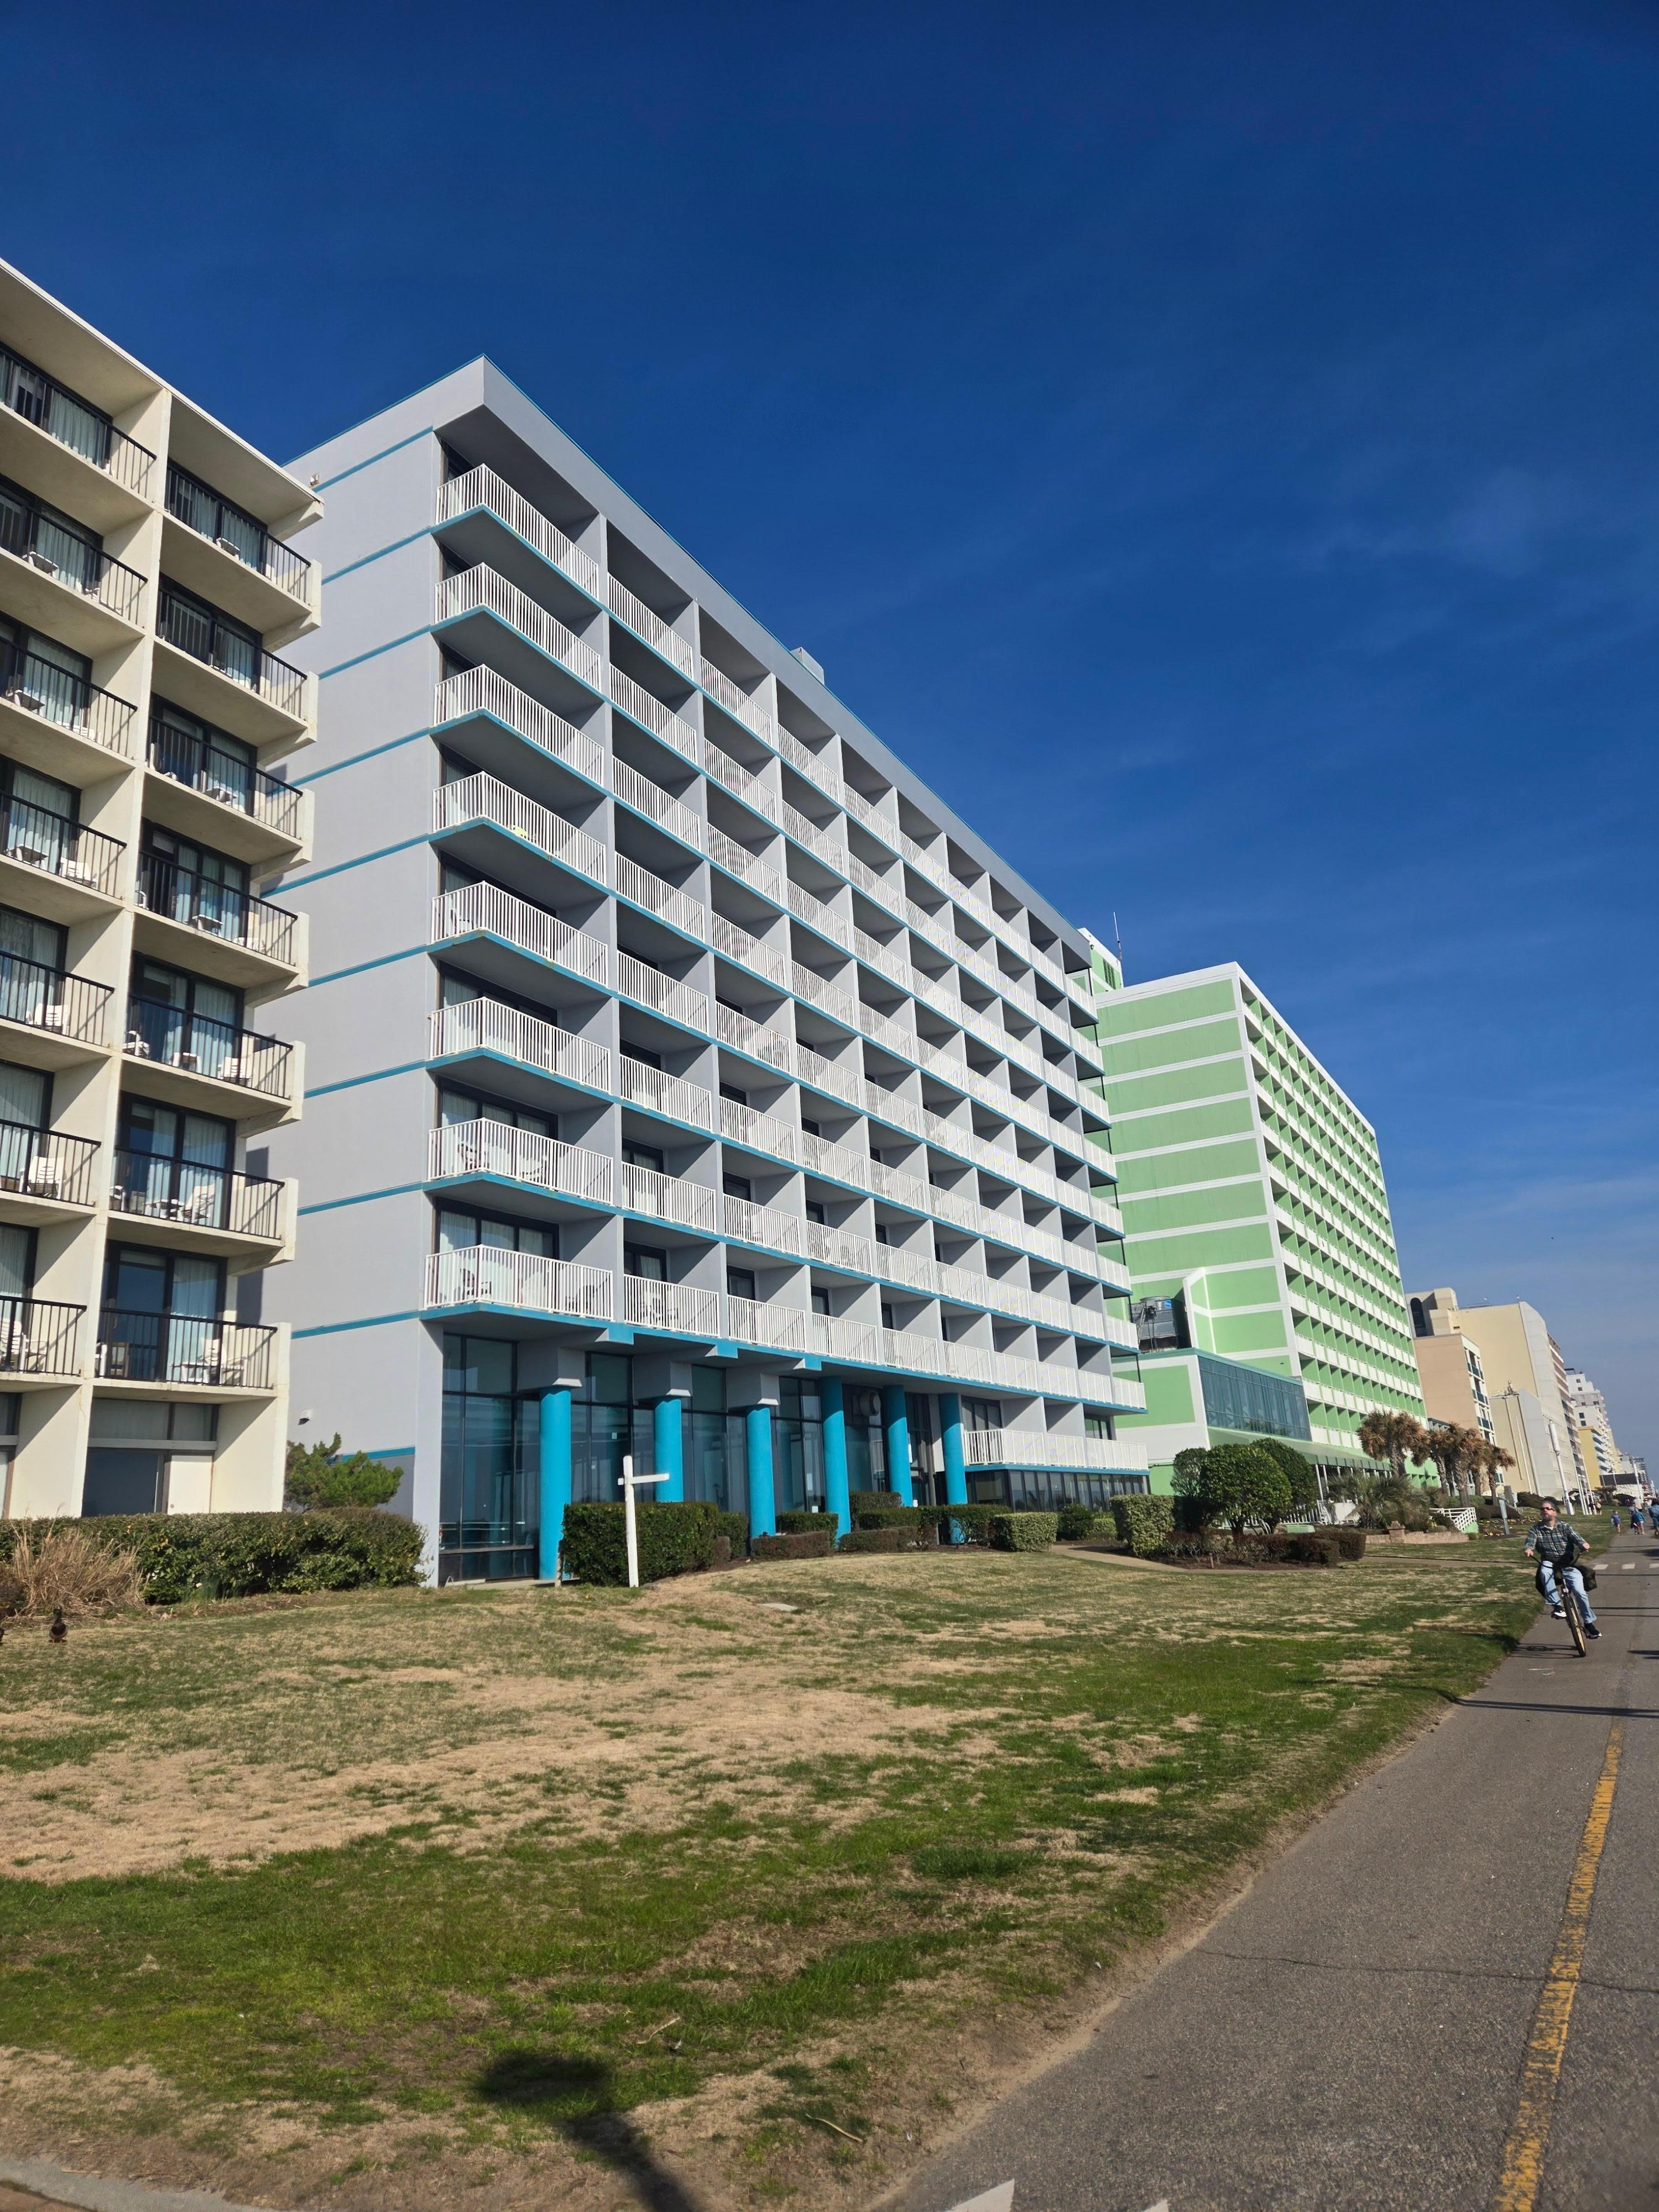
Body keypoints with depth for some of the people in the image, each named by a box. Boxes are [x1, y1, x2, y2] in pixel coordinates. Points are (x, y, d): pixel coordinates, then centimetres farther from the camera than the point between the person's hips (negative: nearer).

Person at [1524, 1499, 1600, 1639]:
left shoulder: (1565, 1527, 0)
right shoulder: (1536, 1529, 0)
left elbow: (1576, 1537, -16)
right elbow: (1530, 1542, -13)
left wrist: (1583, 1544, -40)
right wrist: (1529, 1549, -38)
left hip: (1569, 1565, 0)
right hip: (1549, 1563, 0)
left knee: (1580, 1592, -12)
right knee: (1545, 1572, -34)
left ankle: (1589, 1623, 11)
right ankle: (1556, 1605, -28)